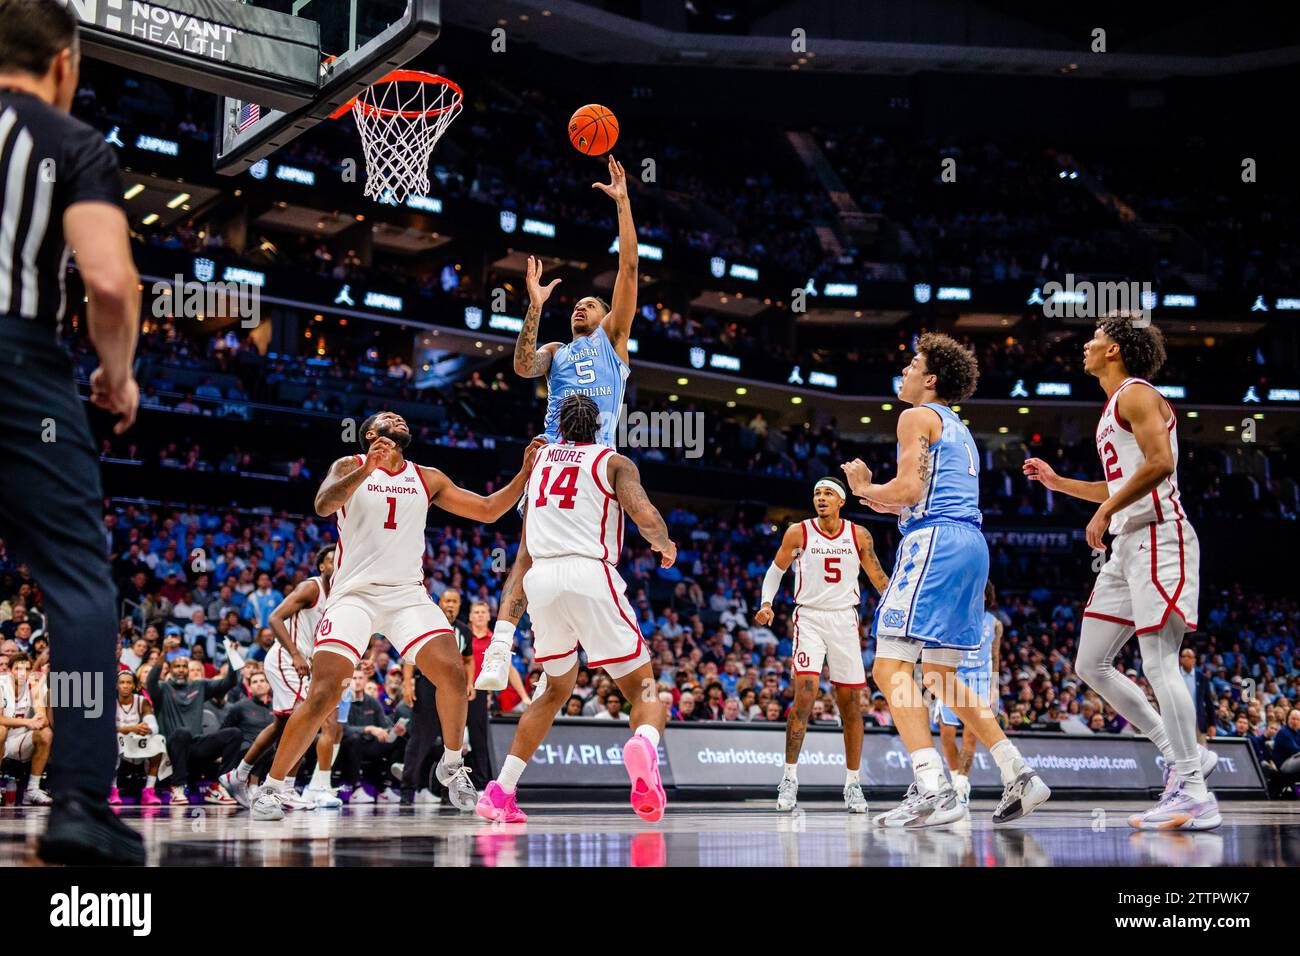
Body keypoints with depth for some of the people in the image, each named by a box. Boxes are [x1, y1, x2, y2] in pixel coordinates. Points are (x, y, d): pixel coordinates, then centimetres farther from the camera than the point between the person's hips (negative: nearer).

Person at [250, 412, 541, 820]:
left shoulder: (428, 479, 14)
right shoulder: (350, 467, 4)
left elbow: (488, 510, 15)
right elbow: (323, 505, -17)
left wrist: (525, 472, 3)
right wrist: (366, 469, -31)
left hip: (408, 594, 3)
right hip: (354, 594, -3)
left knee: (453, 674, -16)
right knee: (323, 694, -16)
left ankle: (451, 767, 8)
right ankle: (271, 787, 0)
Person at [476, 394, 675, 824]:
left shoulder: (541, 456, 25)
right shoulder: (614, 462, 11)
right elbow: (646, 518, -5)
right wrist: (665, 545, 15)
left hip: (541, 578, 4)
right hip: (590, 575, -4)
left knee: (557, 688, 25)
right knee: (643, 688, 2)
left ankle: (500, 792, 16)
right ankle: (643, 745, -34)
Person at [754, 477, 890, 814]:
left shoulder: (858, 535, 2)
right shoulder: (798, 533, -2)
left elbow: (878, 578, 11)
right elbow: (776, 570, 9)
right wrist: (766, 603, -6)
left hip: (845, 620, 2)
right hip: (809, 618, -2)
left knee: (849, 703, 4)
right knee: (805, 695, -17)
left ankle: (853, 783, 14)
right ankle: (789, 778, -11)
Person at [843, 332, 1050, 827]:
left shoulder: (918, 416, 0)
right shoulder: (959, 429, 28)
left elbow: (909, 487, -12)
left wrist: (866, 489, 6)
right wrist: (889, 502, 30)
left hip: (934, 542, -10)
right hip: (971, 545, 10)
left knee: (890, 666, -14)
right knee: (939, 674, 17)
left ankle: (934, 791, -27)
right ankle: (1019, 775, 10)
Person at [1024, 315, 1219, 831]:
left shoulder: (1136, 394, -5)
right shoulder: (1114, 408, 24)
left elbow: (1160, 462, -20)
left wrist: (1105, 512, -17)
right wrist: (1056, 481, 31)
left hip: (1157, 538, -10)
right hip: (1128, 545, 10)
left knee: (1158, 662, -15)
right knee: (1091, 664, 8)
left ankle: (1195, 796, -13)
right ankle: (1182, 755, 12)